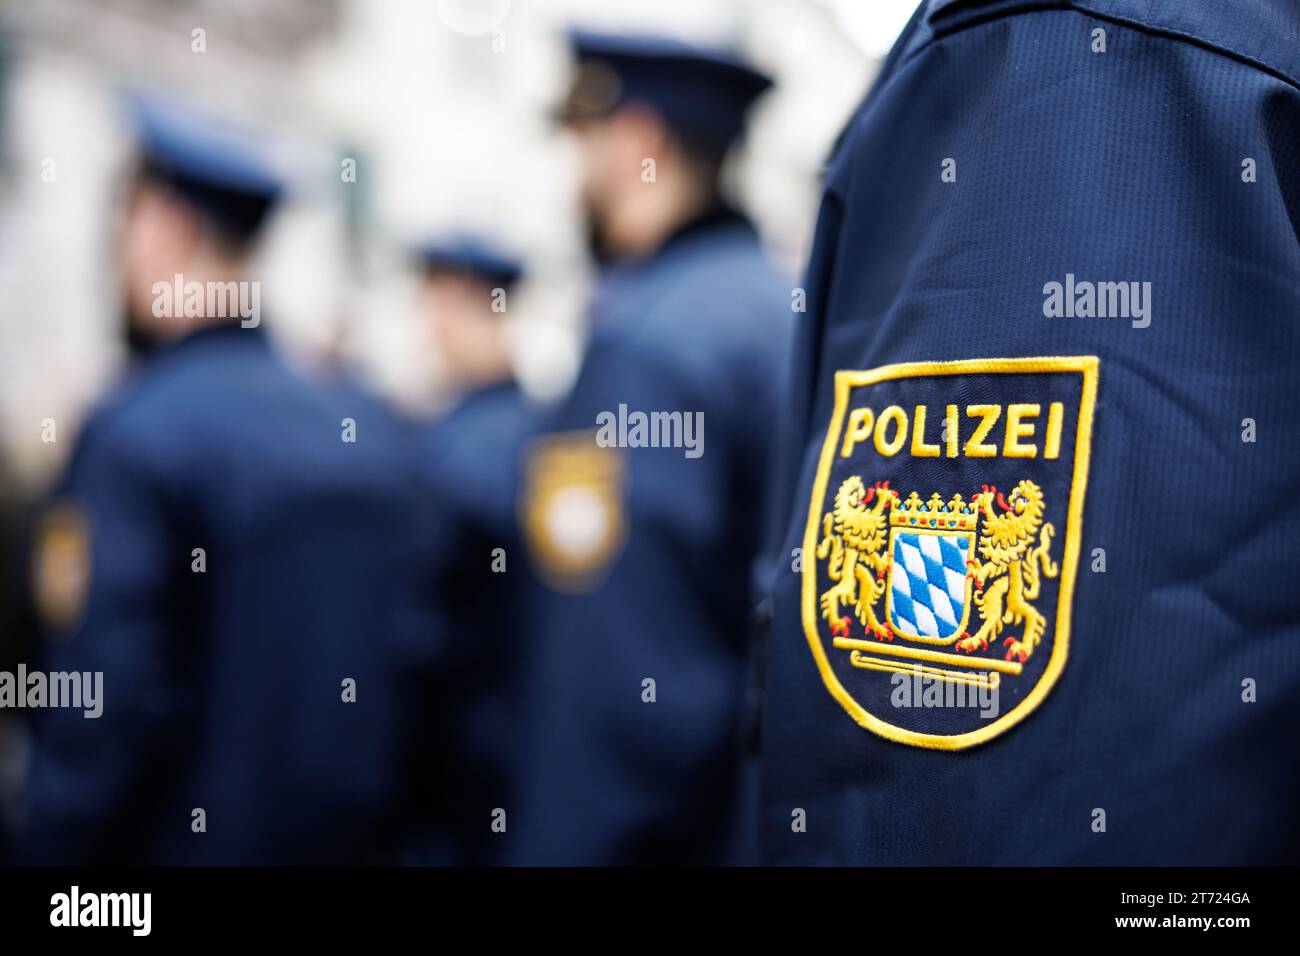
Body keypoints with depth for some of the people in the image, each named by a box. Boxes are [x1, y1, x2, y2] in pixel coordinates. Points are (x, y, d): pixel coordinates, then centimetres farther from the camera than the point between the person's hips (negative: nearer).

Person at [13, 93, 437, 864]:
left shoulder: (136, 438, -15)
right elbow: (414, 654, 6)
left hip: (178, 838, -6)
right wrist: (372, 831, 15)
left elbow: (106, 708, -19)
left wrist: (50, 847, -9)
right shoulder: (370, 432, 3)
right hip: (345, 837, 6)